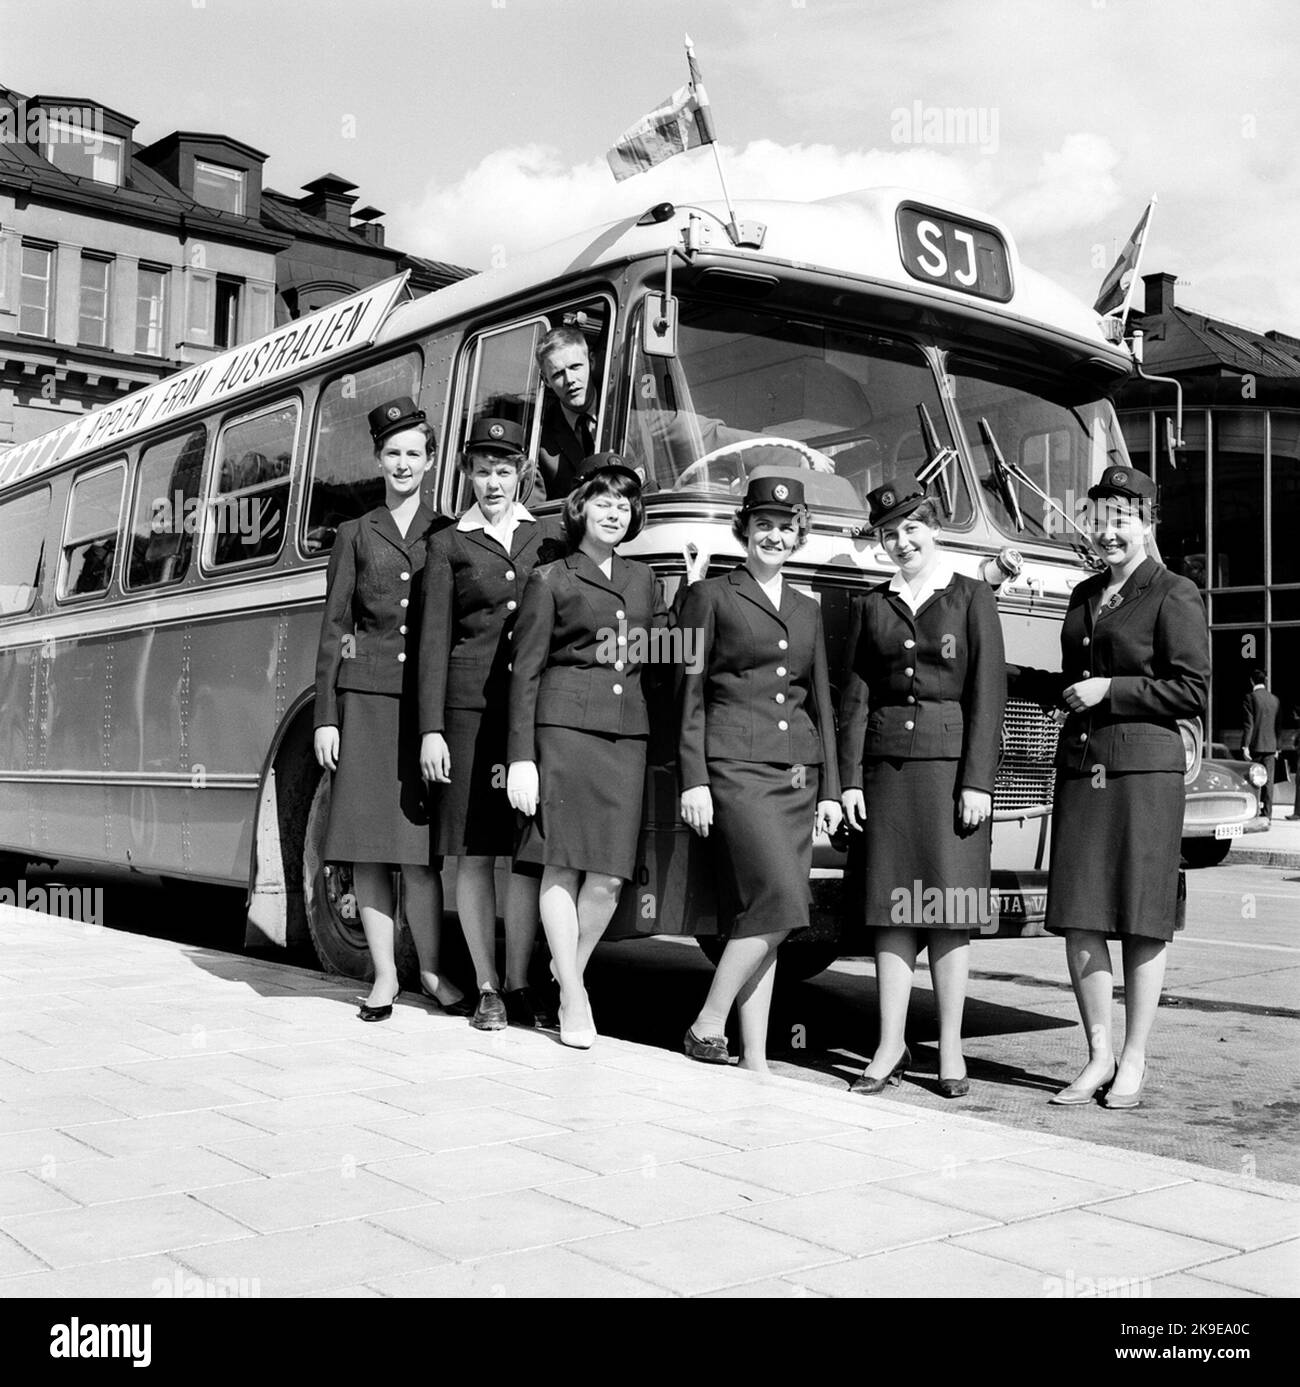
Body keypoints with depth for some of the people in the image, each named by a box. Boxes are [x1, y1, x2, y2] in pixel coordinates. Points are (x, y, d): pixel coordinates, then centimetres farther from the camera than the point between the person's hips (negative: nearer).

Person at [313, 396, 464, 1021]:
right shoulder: (355, 535, 12)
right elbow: (333, 629, 9)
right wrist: (325, 716, 1)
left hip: (428, 700, -1)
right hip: (365, 697, 1)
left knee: (417, 846, -4)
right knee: (367, 842, 1)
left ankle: (430, 969, 10)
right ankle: (384, 975, 10)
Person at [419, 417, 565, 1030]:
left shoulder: (550, 537, 12)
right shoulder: (448, 545, 8)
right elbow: (434, 640, 3)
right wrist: (431, 730, -5)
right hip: (470, 704, -1)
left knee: (526, 851, 2)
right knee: (474, 853, 2)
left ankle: (518, 986, 11)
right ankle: (487, 989, 11)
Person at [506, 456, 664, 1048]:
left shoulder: (644, 582, 22)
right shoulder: (550, 579, 7)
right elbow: (525, 673, 1)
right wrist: (521, 757, -6)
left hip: (627, 732, 4)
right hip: (564, 725, -4)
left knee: (608, 874, -2)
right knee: (563, 863, -5)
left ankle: (568, 972, 19)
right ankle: (572, 999, 3)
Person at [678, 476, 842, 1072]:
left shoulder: (807, 610, 20)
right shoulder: (711, 596, 5)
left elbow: (821, 703, 20)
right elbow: (690, 694, 0)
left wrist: (830, 790, 14)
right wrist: (693, 780, -8)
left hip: (797, 774, 5)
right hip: (735, 766, -5)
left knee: (762, 915, 3)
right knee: (778, 900, -18)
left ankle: (754, 1060, 7)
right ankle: (707, 1025, -4)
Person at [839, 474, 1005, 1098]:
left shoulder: (972, 597, 4)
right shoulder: (871, 605, 13)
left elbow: (987, 692, -2)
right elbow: (855, 695, 10)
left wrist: (977, 781, -10)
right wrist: (850, 778, 1)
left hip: (951, 762, -2)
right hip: (888, 765, 3)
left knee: (949, 905, 0)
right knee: (893, 904, 2)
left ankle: (950, 1050, 8)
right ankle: (891, 1047, 8)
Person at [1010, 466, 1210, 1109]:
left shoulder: (1174, 595, -2)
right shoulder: (1085, 594, 17)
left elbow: (1193, 691, -8)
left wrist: (1110, 689, -11)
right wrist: (1006, 675, 17)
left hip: (1144, 771, -6)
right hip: (1080, 767, 6)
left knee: (1142, 921, 2)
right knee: (1077, 916, 2)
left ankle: (1134, 1061, 12)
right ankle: (1098, 1056, 12)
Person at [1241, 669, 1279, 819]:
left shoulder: (1250, 697, -7)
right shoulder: (1274, 699, 9)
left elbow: (1248, 724, -13)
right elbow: (1278, 724, 13)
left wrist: (1245, 745, -13)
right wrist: (1276, 747, 18)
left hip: (1255, 745, -4)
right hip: (1270, 746, 4)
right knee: (1268, 780, 3)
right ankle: (1266, 813, 0)